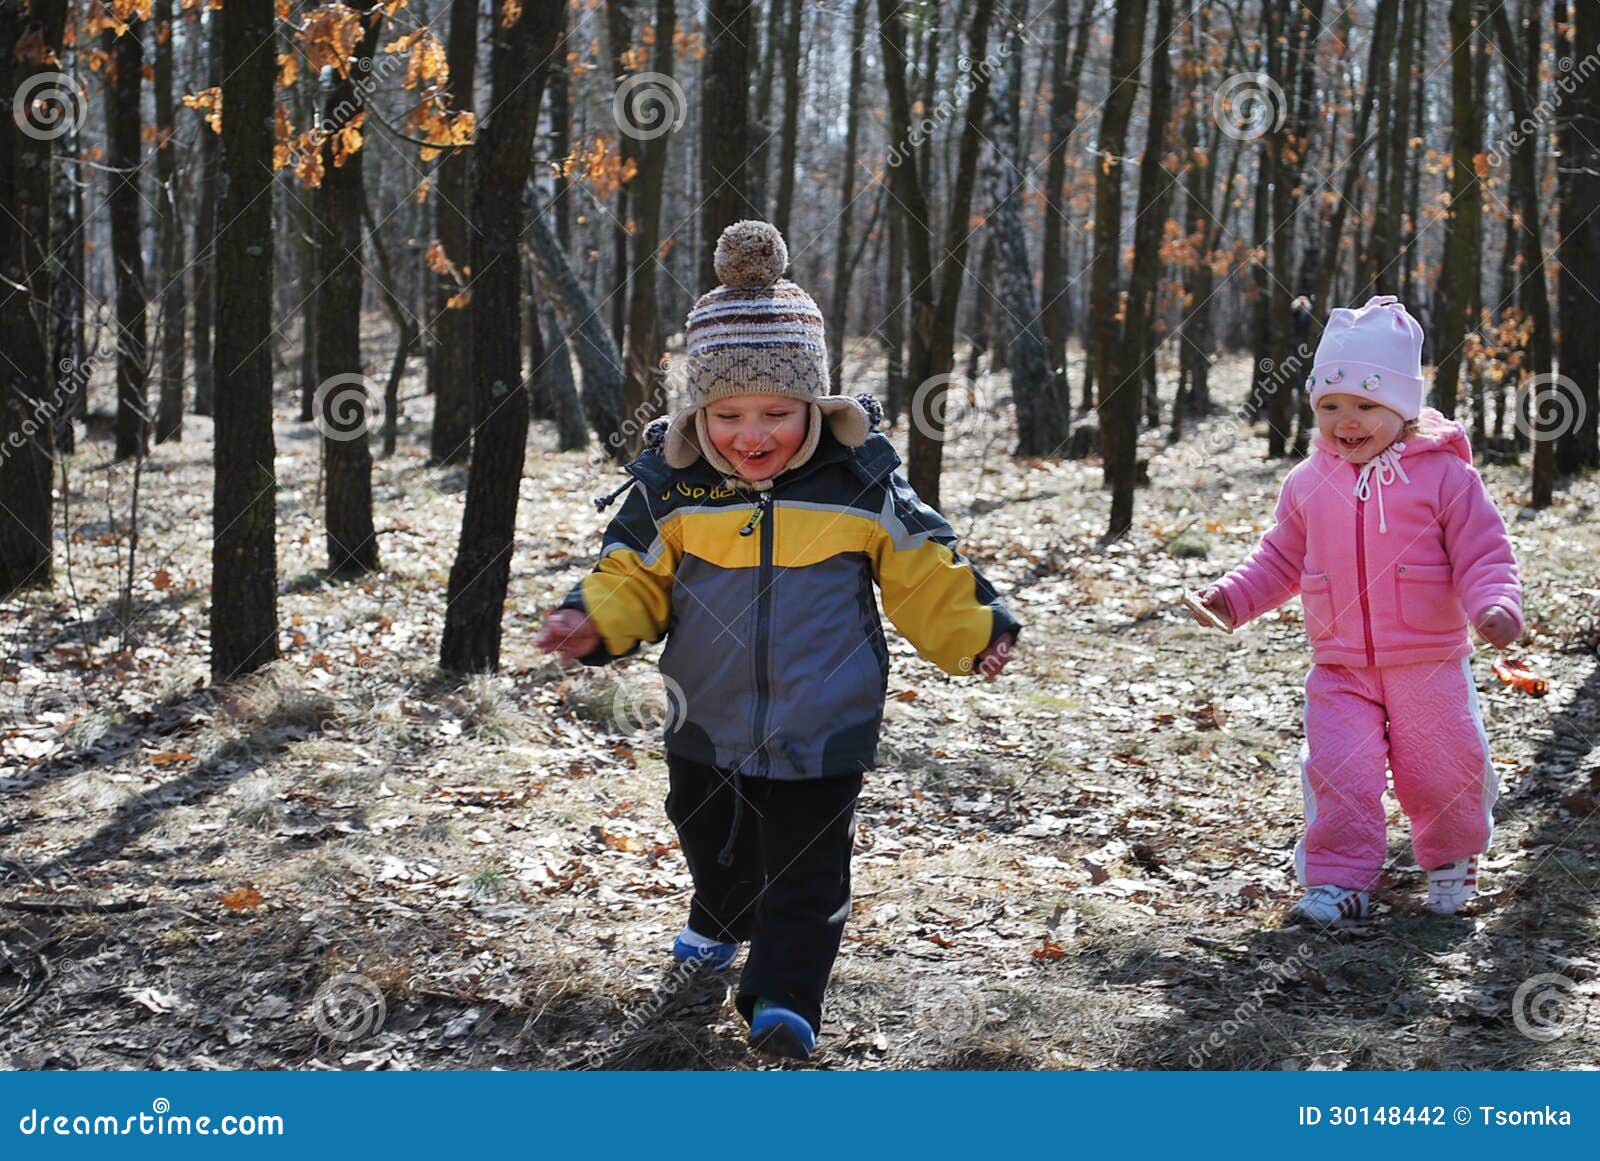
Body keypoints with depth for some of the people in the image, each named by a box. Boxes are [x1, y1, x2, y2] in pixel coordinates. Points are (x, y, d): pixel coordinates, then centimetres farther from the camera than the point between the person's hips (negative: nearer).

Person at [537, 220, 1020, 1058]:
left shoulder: (863, 482, -13)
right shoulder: (670, 485, -12)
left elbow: (924, 574, -3)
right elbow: (634, 577, -3)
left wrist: (974, 633, -14)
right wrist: (593, 622, -21)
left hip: (821, 730, -3)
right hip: (708, 727, 3)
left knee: (805, 870, -1)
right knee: (711, 845, 25)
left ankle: (784, 997, 10)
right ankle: (721, 921, 54)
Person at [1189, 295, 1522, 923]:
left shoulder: (1443, 474, -8)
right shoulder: (1307, 483, 4)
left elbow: (1483, 554, -8)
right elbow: (1282, 559, 16)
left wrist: (1494, 605, -26)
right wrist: (1234, 596, 3)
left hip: (1429, 665, -2)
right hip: (1341, 670, 2)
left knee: (1442, 775, 7)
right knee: (1338, 775, -7)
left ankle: (1452, 859, 35)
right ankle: (1340, 881, 6)